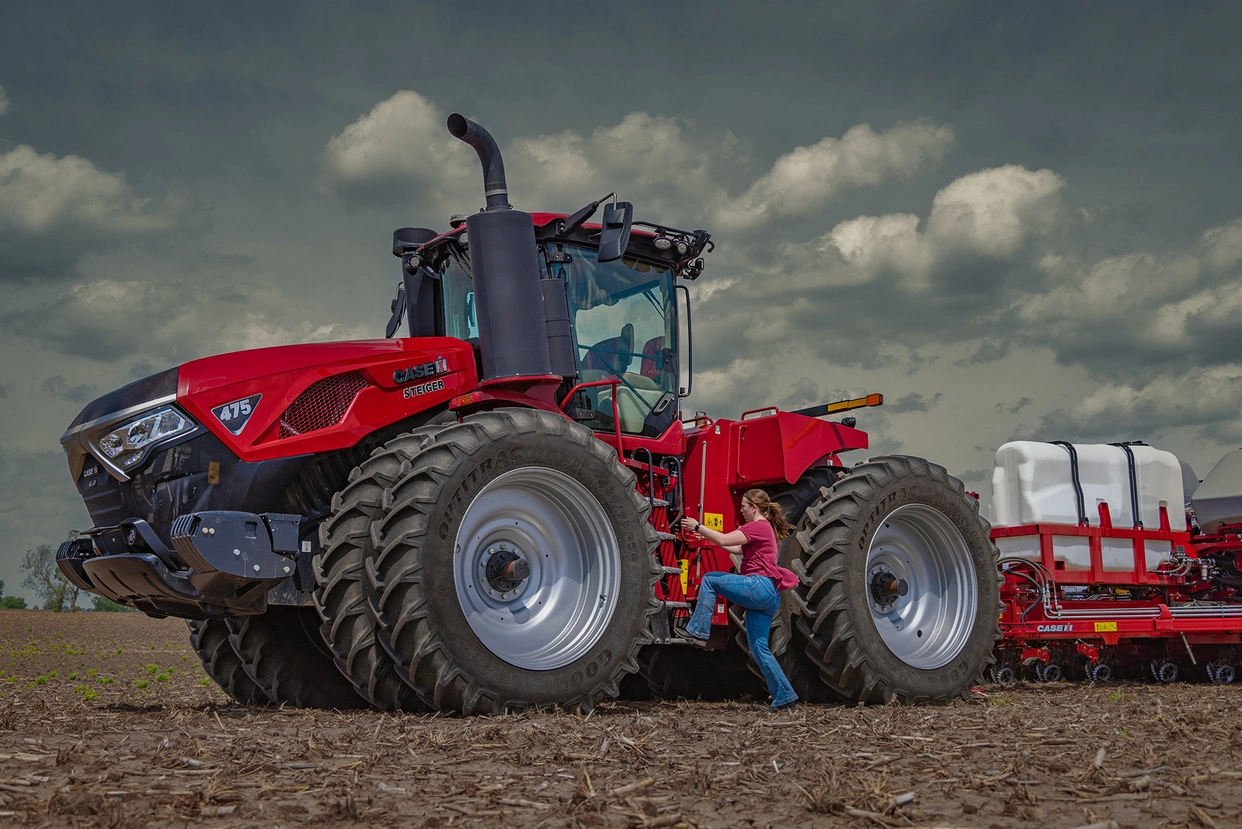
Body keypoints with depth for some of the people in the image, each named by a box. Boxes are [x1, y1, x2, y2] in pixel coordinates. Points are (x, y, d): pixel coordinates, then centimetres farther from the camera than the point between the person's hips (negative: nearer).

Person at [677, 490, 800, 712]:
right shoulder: (765, 528, 26)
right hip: (768, 596, 10)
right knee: (759, 648, 8)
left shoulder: (758, 526, -6)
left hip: (760, 587, -10)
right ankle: (784, 697, 7)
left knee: (710, 580, -4)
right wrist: (706, 535, 30)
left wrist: (698, 527, -4)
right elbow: (737, 549, 31)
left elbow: (724, 539, -14)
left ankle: (698, 630, -5)